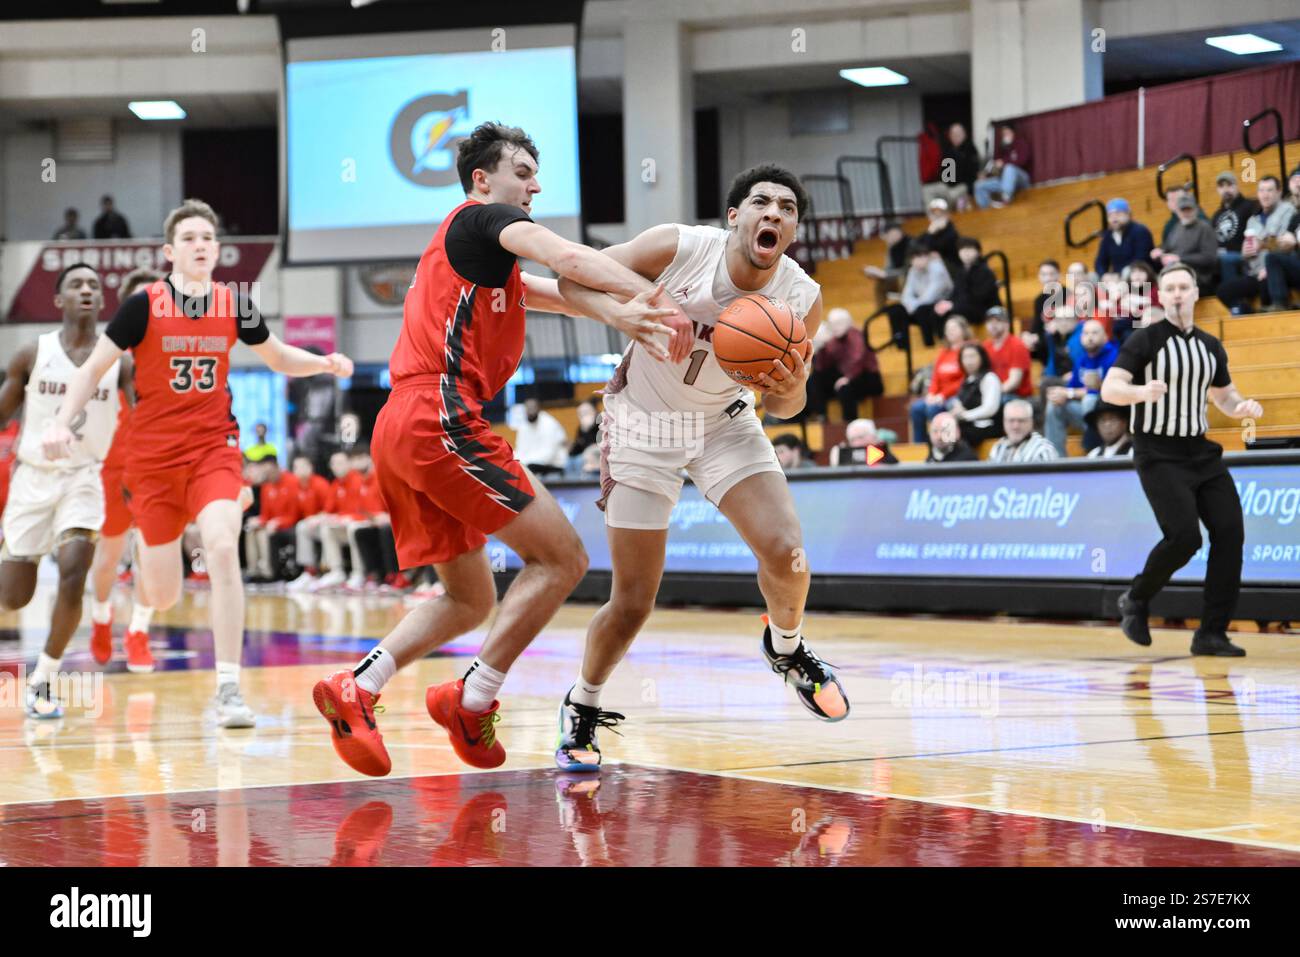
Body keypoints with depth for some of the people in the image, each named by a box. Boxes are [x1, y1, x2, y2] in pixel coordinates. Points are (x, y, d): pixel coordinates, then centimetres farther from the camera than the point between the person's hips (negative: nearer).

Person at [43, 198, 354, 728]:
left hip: (214, 448, 1)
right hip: (152, 455, -1)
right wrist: (62, 422, -18)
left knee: (222, 550, -25)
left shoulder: (234, 305, 1)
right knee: (162, 598, 3)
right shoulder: (144, 305, -8)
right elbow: (93, 367, -4)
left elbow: (279, 357, 17)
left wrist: (325, 363, -2)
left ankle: (228, 688, -19)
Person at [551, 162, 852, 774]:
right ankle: (581, 709, 24)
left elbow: (784, 408, -3)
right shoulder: (678, 248, -25)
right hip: (643, 423, -2)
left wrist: (789, 391, -28)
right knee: (633, 602, -3)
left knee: (785, 551, -18)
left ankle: (786, 648, 16)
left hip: (725, 422, 2)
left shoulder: (801, 299, -16)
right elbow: (575, 276, -15)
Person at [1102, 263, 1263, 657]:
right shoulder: (1145, 340, -7)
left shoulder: (1210, 346, 11)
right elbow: (1109, 389, -16)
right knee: (1184, 536, -19)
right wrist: (1141, 391, -36)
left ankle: (1211, 634, 0)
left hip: (1199, 451, 6)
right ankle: (1136, 601, 9)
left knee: (1230, 531, -8)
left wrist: (1243, 407, 0)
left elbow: (1224, 395, 24)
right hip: (1158, 455, -6)